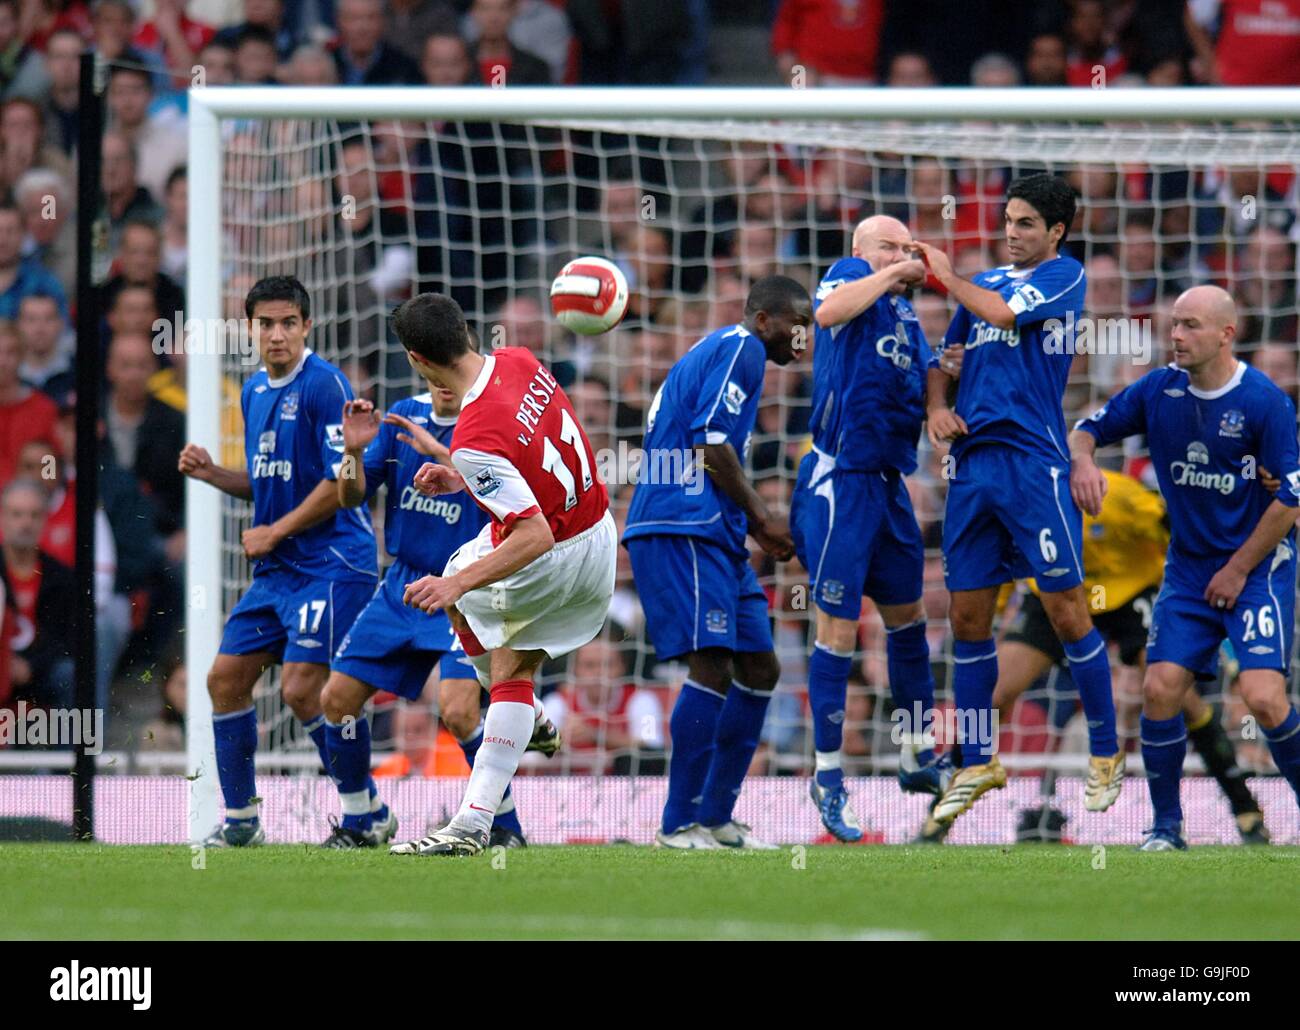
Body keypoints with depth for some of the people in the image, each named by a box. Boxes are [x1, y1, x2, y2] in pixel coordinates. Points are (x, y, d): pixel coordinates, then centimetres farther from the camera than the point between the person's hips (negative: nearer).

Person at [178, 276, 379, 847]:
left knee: (301, 688, -16)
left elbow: (343, 480, -16)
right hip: (276, 568, 9)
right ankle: (240, 819, 17)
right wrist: (210, 472, 6)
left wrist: (274, 533, -11)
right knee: (225, 678, 6)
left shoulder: (324, 384, -13)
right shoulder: (254, 391, 14)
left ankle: (371, 814, -3)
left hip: (330, 563, -9)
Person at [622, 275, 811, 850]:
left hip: (712, 537, 11)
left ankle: (715, 818, 12)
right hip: (681, 531, -11)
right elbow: (710, 442, -15)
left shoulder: (717, 351, 27)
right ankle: (679, 825, -16)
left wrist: (757, 526, 19)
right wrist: (762, 516, -8)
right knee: (712, 667, -16)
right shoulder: (741, 348, -4)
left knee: (759, 668, 10)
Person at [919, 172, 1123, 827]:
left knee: (1066, 612, -6)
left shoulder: (1064, 275, 1)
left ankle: (1105, 754, 5)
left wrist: (947, 277, 2)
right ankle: (977, 764, 14)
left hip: (1035, 460, -6)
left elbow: (1004, 313, -14)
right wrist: (936, 407, 2)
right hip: (973, 464, 6)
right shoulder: (985, 283, 19)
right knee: (968, 618, 5)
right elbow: (944, 355, 23)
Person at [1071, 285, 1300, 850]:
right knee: (1160, 689, -7)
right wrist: (1082, 460, -15)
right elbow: (1090, 428, 10)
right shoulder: (1159, 390, 0)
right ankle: (1166, 826, 9)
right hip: (1188, 566, 5)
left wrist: (1239, 570, -10)